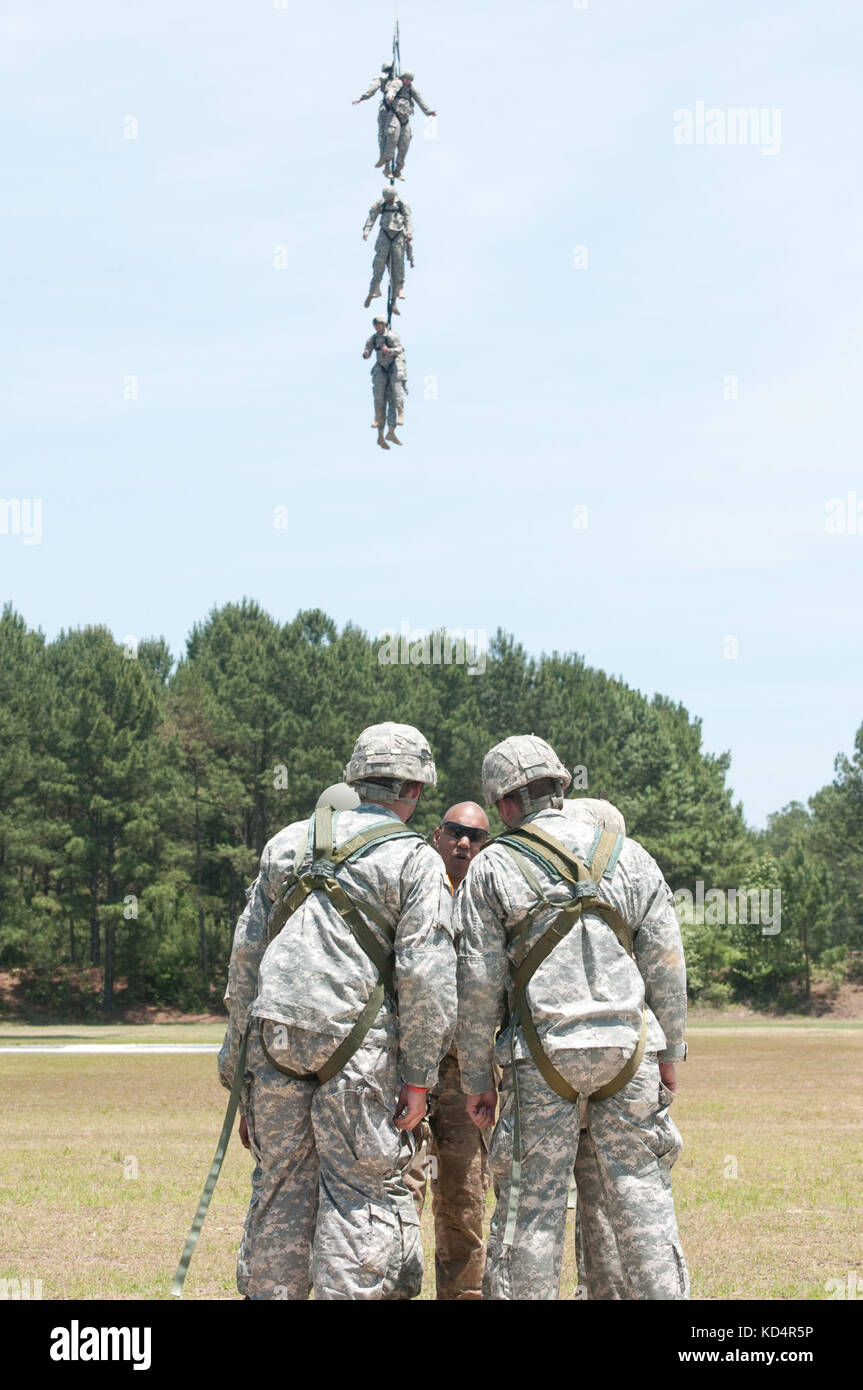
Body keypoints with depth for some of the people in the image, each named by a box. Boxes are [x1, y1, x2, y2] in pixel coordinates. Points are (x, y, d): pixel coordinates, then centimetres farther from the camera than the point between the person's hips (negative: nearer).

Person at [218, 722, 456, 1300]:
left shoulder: (290, 841, 14)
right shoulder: (416, 861, -1)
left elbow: (247, 948, 14)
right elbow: (425, 974, -8)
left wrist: (237, 1045, 19)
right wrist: (420, 1076, -5)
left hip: (274, 1031, 5)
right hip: (356, 1042, -5)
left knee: (283, 1183, 12)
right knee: (362, 1189, 0)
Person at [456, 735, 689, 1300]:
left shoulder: (492, 867, 2)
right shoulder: (629, 856, 9)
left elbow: (478, 983, -1)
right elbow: (666, 962, 7)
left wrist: (476, 1078, 5)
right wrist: (670, 1053, 14)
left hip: (543, 1052, -2)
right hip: (629, 1044, 2)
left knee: (531, 1207, 1)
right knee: (641, 1196, 5)